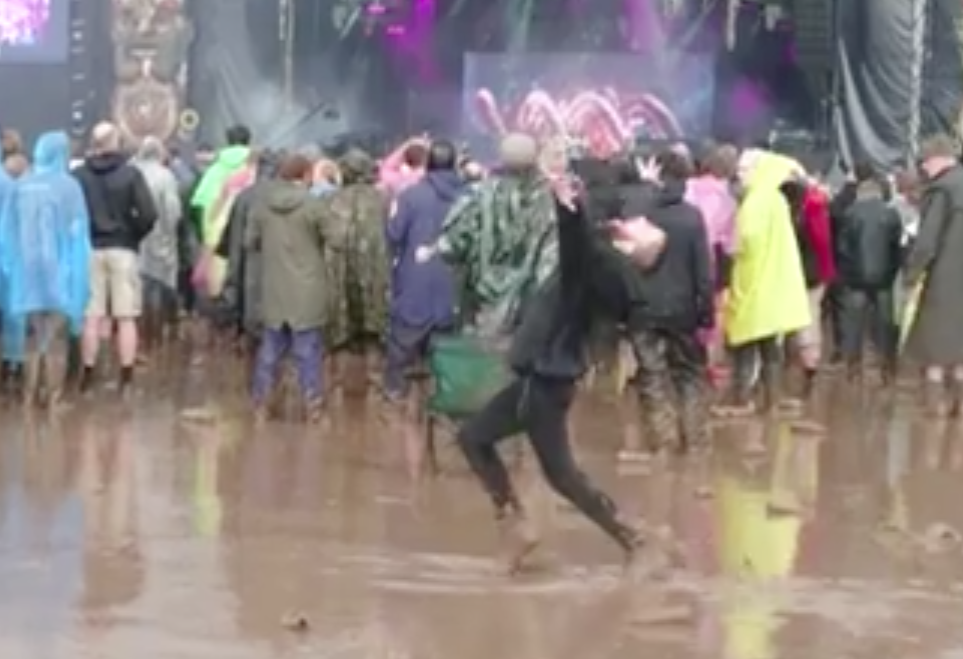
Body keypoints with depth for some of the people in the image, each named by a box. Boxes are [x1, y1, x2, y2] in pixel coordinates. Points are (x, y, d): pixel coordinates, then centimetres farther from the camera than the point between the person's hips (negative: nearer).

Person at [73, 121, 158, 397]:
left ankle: (87, 378, 10)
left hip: (89, 249, 2)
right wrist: (135, 235, 4)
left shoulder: (78, 175, -2)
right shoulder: (130, 173, -6)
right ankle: (126, 381, 3)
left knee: (91, 317, 7)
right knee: (126, 318, 3)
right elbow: (149, 214, -13)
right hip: (123, 249, -2)